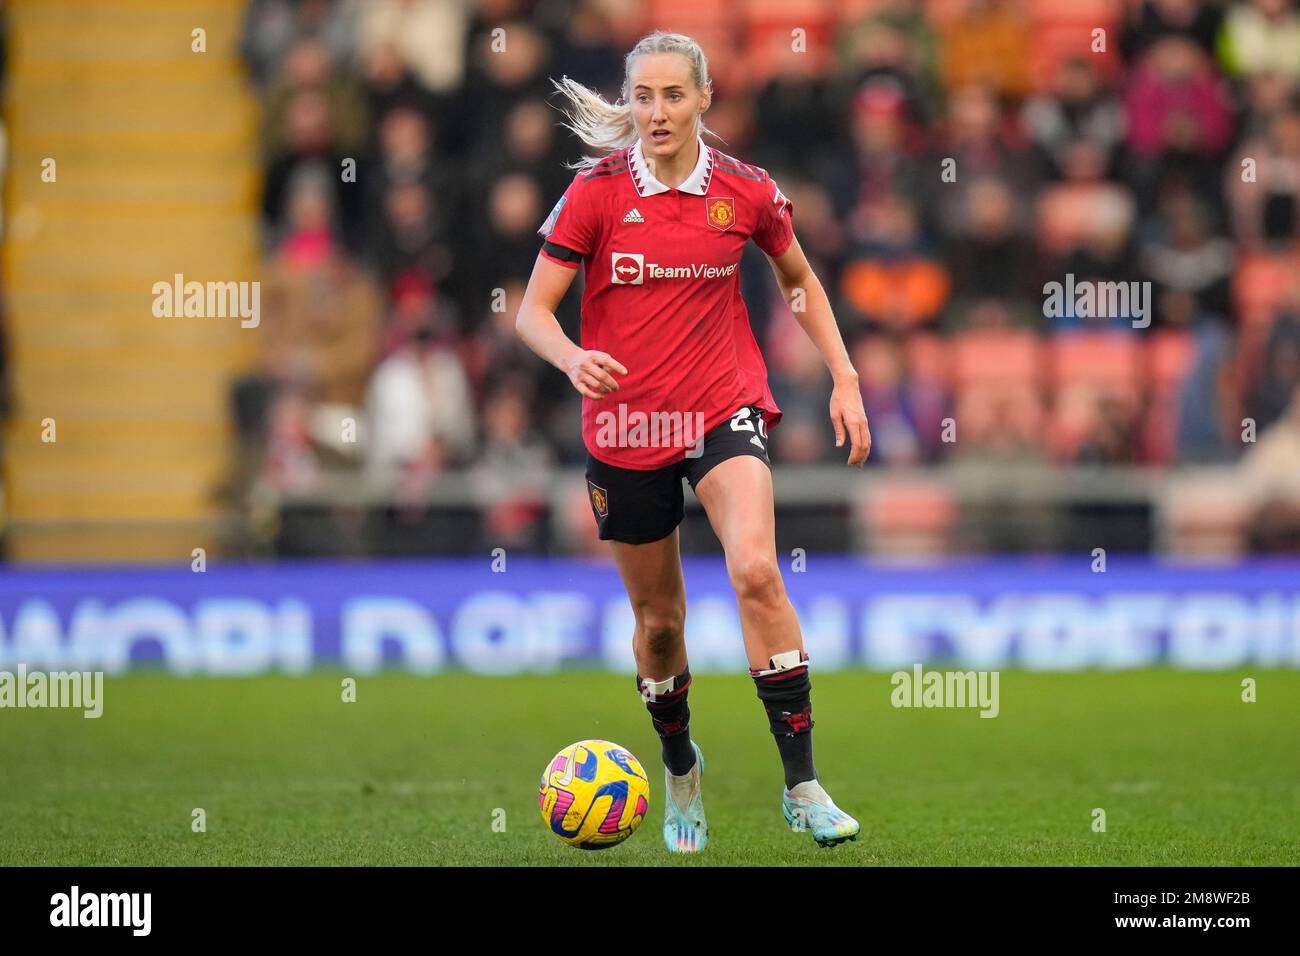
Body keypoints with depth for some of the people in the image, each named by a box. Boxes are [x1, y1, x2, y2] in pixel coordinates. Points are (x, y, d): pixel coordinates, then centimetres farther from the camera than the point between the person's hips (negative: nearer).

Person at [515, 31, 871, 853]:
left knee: (756, 572, -25)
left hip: (723, 412, -1)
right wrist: (572, 358, -28)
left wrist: (845, 379, 8)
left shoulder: (745, 191, -2)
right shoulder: (596, 192, -6)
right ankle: (681, 771, 39)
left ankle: (803, 784, -20)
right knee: (659, 616, 11)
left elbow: (801, 281, 16)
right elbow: (534, 312, -6)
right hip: (625, 425, 1)